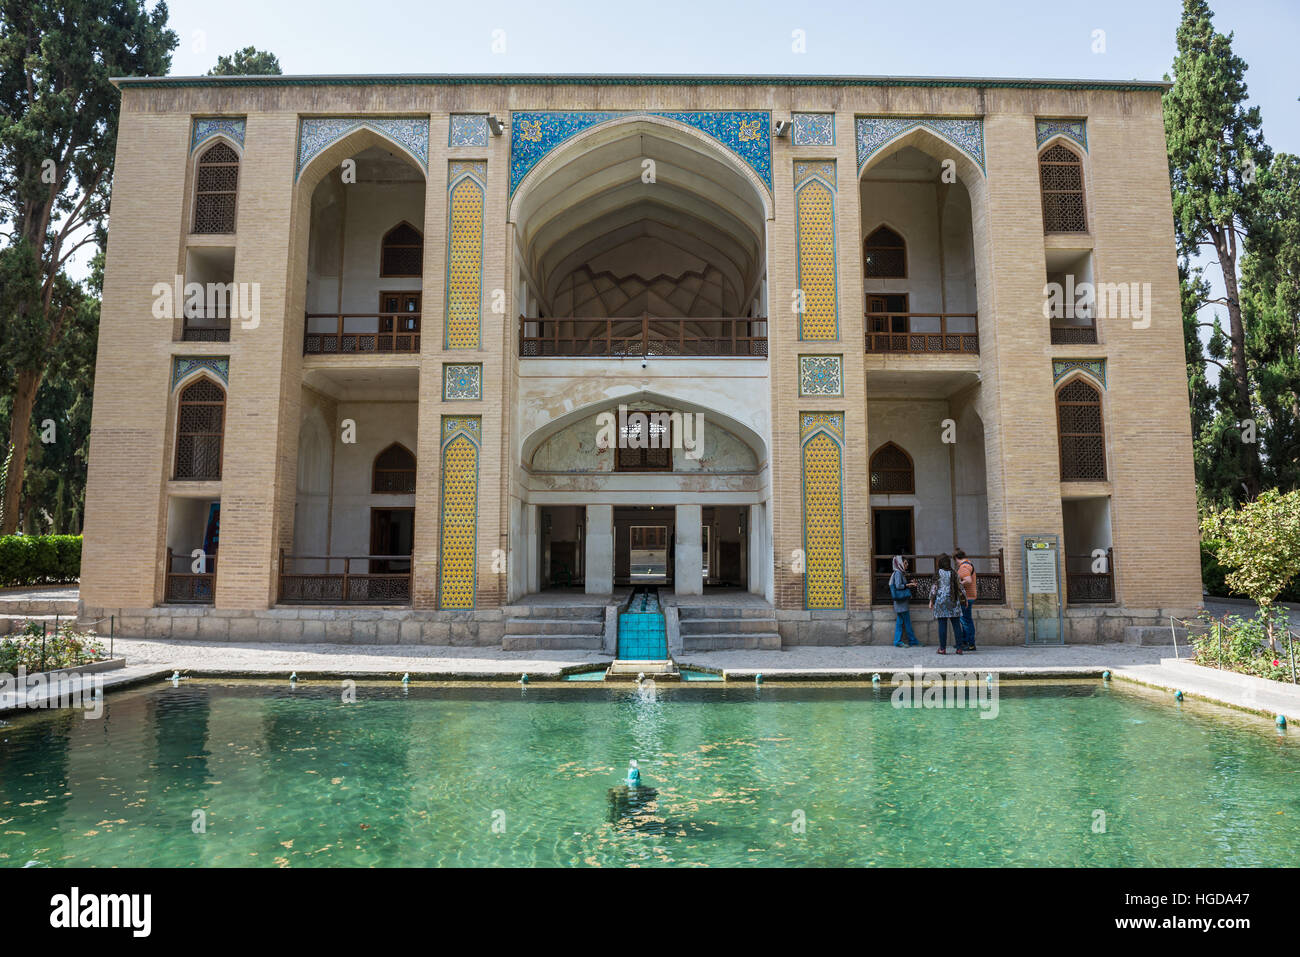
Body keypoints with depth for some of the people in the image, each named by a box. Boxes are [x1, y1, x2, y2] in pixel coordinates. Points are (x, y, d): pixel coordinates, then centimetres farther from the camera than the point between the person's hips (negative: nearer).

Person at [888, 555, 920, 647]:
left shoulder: (901, 573, 17)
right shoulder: (898, 573, -12)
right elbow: (898, 586, -19)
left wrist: (910, 584, 9)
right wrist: (908, 585, -10)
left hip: (902, 601, 9)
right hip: (901, 601, -9)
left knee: (900, 621, 8)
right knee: (907, 622, -2)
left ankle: (897, 641, 8)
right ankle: (912, 641, 4)